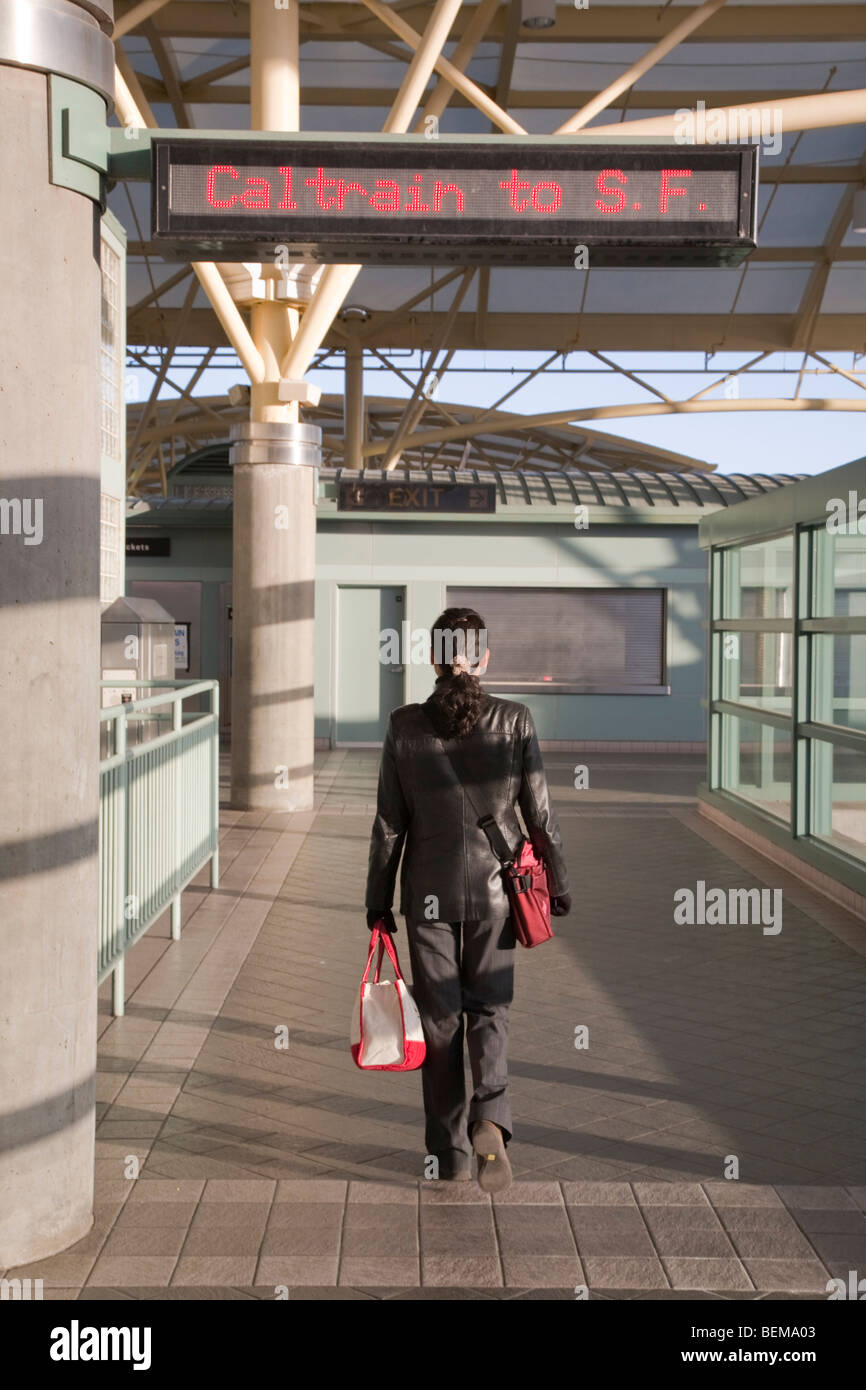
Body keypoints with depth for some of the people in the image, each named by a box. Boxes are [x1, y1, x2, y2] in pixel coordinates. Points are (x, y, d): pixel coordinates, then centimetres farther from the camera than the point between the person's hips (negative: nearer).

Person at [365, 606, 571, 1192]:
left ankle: (450, 1154, 16)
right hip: (493, 888, 0)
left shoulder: (404, 725, -5)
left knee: (440, 1018, 10)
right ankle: (490, 1118, -12)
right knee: (488, 1009, 12)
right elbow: (540, 814, -2)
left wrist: (378, 902, 6)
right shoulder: (514, 720, -6)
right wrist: (559, 884, 10)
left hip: (429, 890, 0)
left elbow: (389, 825, -2)